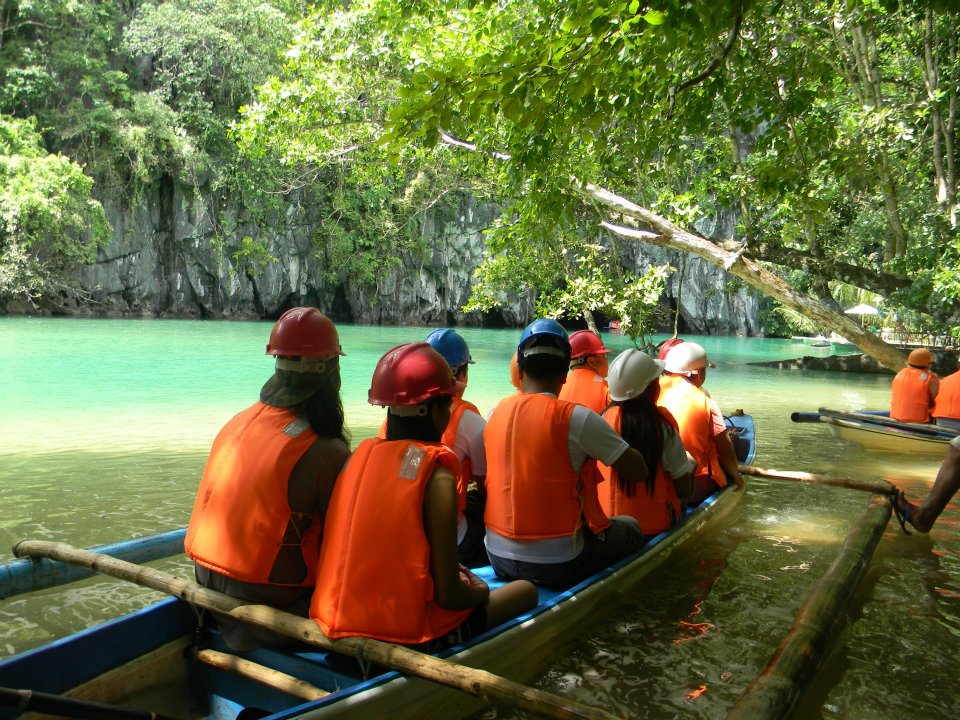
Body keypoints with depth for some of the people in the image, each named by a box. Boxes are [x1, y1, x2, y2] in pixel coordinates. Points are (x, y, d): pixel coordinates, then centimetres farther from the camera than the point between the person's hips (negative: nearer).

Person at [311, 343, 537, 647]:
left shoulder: (362, 454, -1)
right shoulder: (437, 479, -19)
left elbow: (379, 556, 8)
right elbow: (449, 596, -17)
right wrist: (480, 590, 5)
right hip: (408, 633, -6)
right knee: (526, 590, 14)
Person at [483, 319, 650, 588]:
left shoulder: (496, 414, 0)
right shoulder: (575, 417, -15)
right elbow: (639, 472, -10)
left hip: (498, 558, 6)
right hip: (558, 564, -5)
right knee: (631, 527, 21)